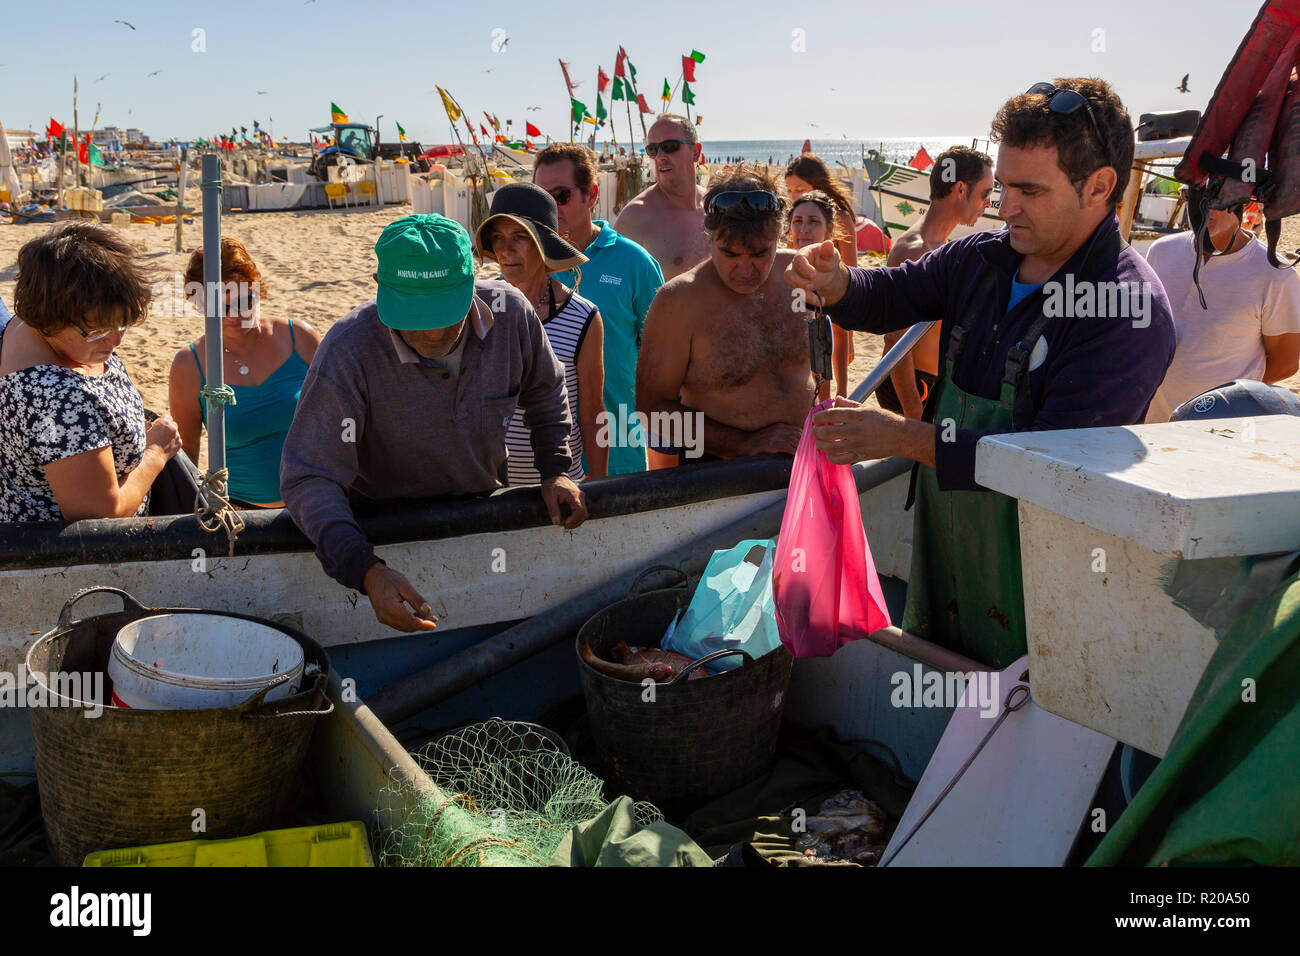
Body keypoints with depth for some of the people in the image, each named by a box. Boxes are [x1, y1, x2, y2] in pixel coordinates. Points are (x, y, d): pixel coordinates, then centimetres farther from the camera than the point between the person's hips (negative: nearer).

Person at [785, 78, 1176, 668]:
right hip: (944, 542, 7)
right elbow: (889, 297, 16)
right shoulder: (981, 257, 2)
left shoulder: (1132, 309, -20)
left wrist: (903, 437, -27)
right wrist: (836, 285, -9)